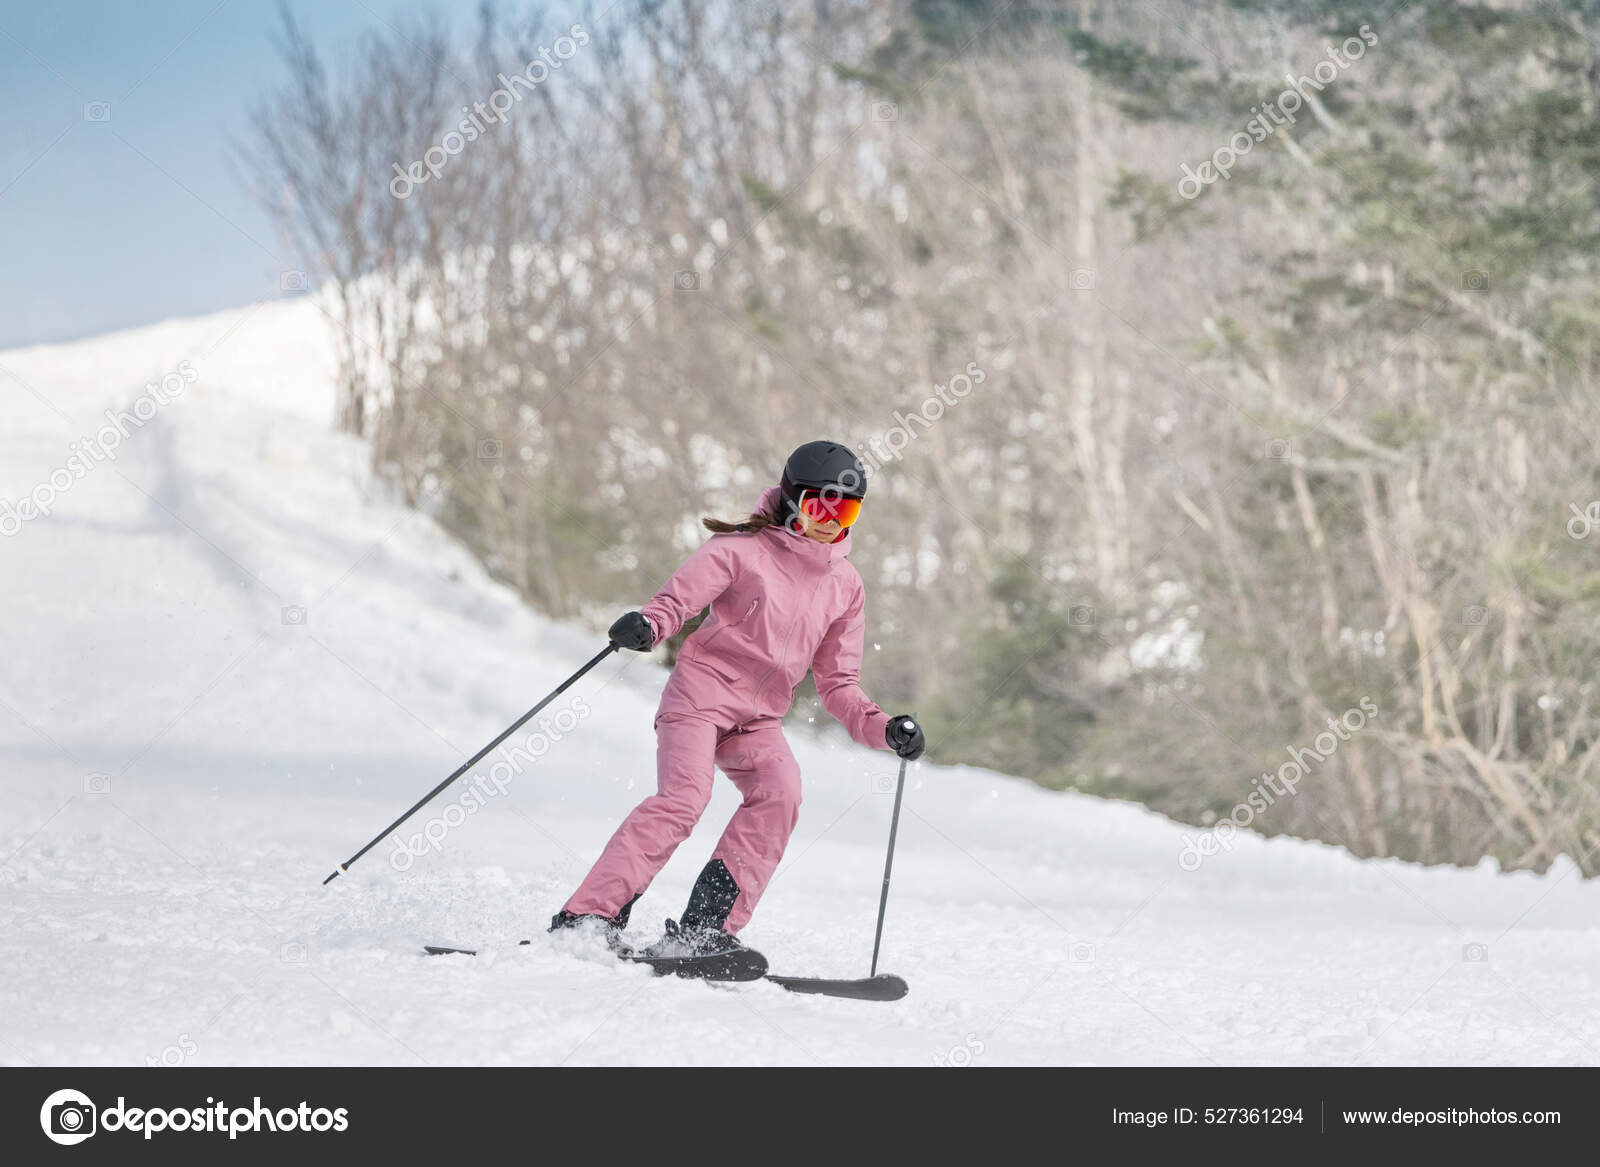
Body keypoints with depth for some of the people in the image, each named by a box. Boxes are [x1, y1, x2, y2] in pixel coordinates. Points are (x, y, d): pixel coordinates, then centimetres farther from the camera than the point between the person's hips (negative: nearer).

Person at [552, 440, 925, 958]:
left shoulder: (845, 586, 14)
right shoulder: (743, 550, -1)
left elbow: (837, 683, 16)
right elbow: (676, 599, -10)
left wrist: (884, 729, -1)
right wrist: (644, 626, -33)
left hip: (759, 720, 5)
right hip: (701, 691, -4)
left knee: (780, 793, -25)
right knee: (683, 798, -26)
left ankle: (703, 931, -26)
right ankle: (588, 917, -26)